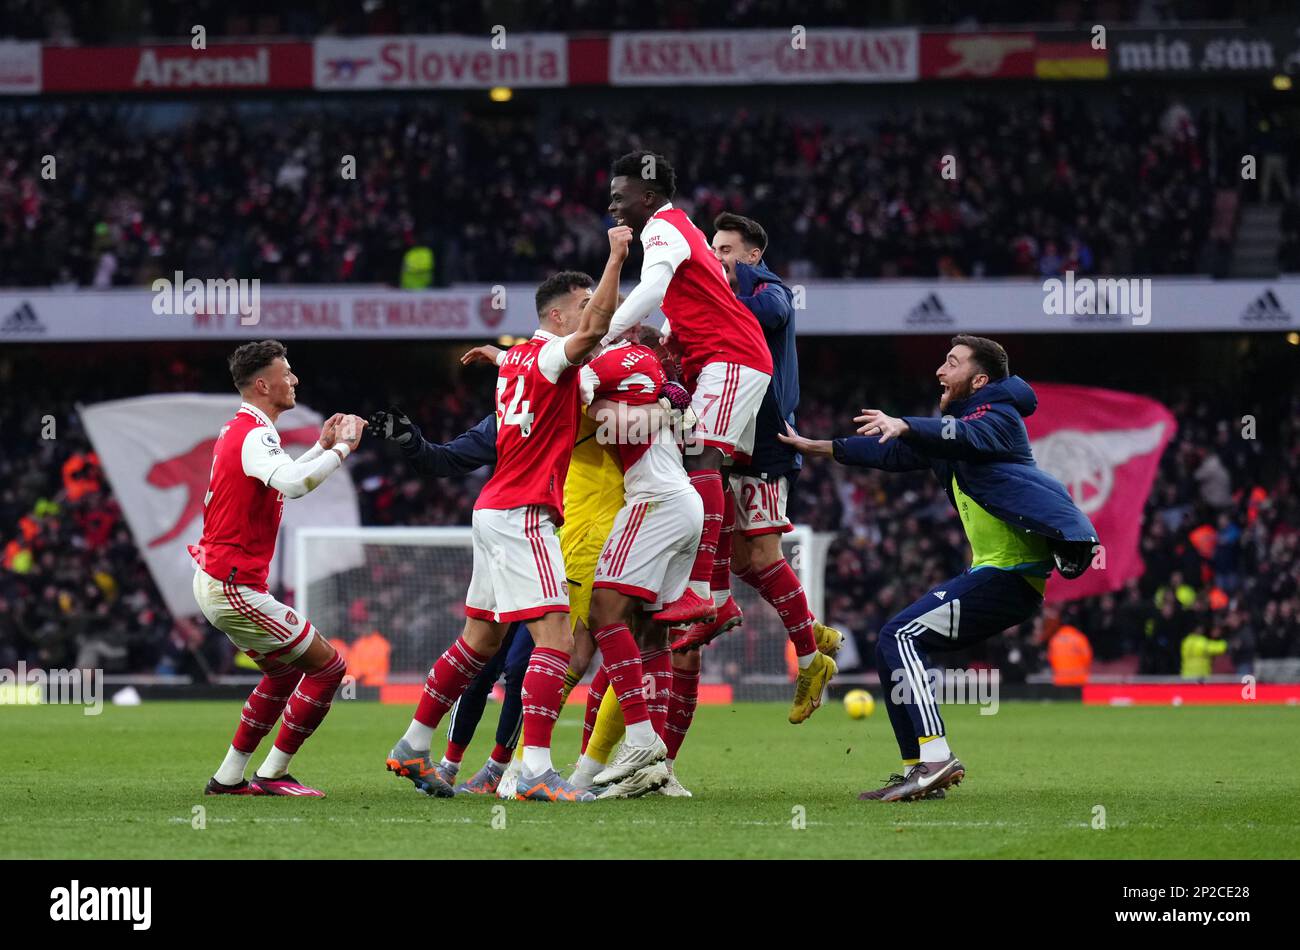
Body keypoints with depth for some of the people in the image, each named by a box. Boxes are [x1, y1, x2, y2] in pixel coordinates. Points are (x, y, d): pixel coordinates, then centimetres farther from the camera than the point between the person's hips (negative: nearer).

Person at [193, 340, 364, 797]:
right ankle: (273, 774, 0)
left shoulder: (237, 431, 14)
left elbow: (277, 480, 32)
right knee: (327, 665, -3)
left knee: (284, 670, 24)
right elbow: (292, 484, -38)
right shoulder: (254, 436, -18)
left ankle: (229, 776, 22)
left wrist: (321, 447, 23)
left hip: (217, 582, 11)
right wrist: (341, 449, -25)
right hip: (233, 587, -11)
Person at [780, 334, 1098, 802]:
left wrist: (903, 426, -45)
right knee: (897, 642, 12)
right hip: (992, 571, 10)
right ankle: (920, 768, 9)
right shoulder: (959, 419, 22)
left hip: (1010, 573, -10)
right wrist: (817, 448, 27)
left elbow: (966, 436, -29)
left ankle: (935, 758, -26)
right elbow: (895, 454, 29)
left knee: (900, 636, -17)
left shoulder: (999, 417, -6)